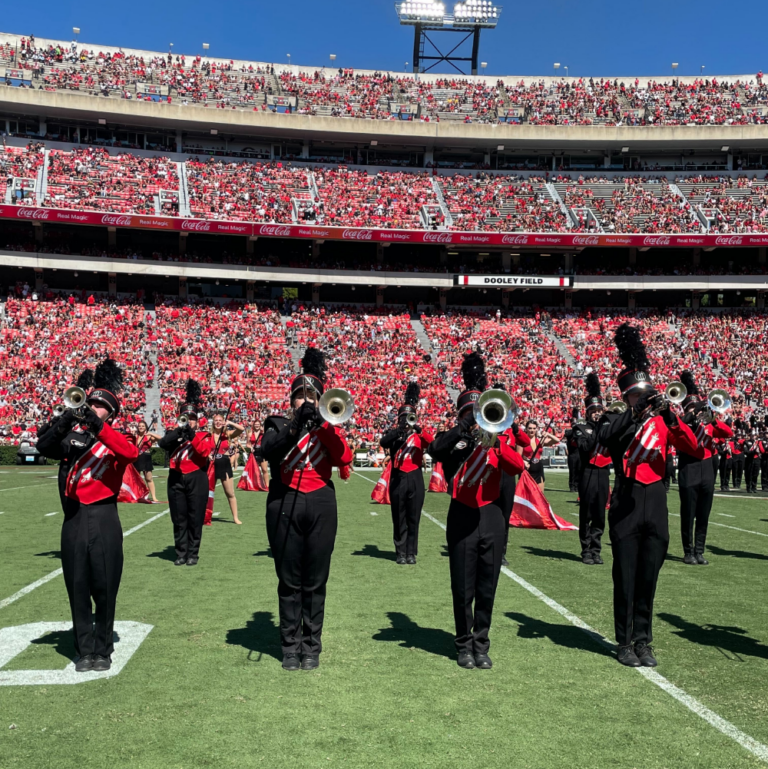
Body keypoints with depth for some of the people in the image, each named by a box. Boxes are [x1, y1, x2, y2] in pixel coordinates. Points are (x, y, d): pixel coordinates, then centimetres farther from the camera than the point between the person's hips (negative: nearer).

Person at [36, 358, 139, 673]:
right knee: (78, 589, 5)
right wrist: (64, 423, -21)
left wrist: (99, 426, -27)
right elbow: (43, 447, -6)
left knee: (105, 589, 3)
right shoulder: (74, 435, 10)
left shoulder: (117, 439, 3)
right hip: (74, 519, 2)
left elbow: (131, 453, -21)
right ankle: (84, 650, 14)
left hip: (104, 520, -2)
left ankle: (103, 650, 14)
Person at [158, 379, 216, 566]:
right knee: (179, 520, 5)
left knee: (195, 519, 1)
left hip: (196, 480, -2)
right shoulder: (175, 434, 11)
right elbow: (162, 443, -10)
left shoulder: (204, 436, 6)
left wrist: (191, 434, -17)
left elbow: (205, 451, -14)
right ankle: (181, 553, 12)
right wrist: (180, 430, -19)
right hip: (176, 479, 2)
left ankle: (193, 554, 9)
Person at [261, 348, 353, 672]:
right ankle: (290, 646, 14)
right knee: (289, 582, 5)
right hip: (284, 506, -1)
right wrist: (297, 424, -25)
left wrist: (321, 423, -12)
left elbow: (345, 457, -6)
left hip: (320, 506, 1)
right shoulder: (278, 424, 8)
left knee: (315, 582, 5)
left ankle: (312, 646, 14)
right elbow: (268, 451, -14)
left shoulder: (328, 426, 11)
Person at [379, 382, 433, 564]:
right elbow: (383, 442, -17)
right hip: (398, 479, -1)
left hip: (415, 479, 1)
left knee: (413, 518, 4)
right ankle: (400, 552, 10)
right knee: (399, 519, 4)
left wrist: (418, 429, -27)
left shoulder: (420, 434, 9)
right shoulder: (394, 434, 6)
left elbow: (431, 442, -13)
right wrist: (400, 429, -27)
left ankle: (411, 552, 11)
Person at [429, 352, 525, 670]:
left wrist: (496, 443, -23)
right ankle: (464, 645, 18)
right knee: (463, 588, 3)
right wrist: (465, 428, -27)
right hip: (462, 518, -2)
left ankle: (482, 645, 20)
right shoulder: (452, 439, 1)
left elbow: (517, 467, -9)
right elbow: (435, 451, -23)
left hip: (491, 517, 2)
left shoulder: (497, 439, 10)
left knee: (487, 588, 8)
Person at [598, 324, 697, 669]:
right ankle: (625, 643, 12)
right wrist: (638, 410, -29)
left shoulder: (663, 421, 11)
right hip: (626, 504, -3)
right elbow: (605, 438, -22)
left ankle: (643, 641, 19)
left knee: (648, 578, 8)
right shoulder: (616, 421, 2)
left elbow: (691, 446, -4)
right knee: (625, 578, 2)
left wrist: (670, 416, -19)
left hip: (656, 504, 3)